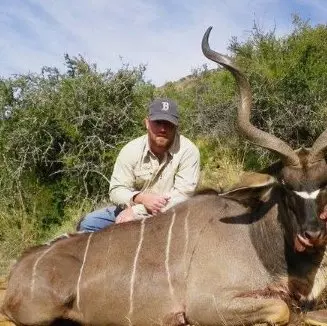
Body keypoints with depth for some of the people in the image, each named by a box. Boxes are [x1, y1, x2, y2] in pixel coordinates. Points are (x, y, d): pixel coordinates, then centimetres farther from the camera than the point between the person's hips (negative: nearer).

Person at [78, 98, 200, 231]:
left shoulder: (188, 151, -18)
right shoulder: (131, 150, -9)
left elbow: (182, 196, -23)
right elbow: (116, 190, -9)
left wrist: (138, 210, -26)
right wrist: (140, 198, -32)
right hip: (131, 211, 3)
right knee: (88, 223, -9)